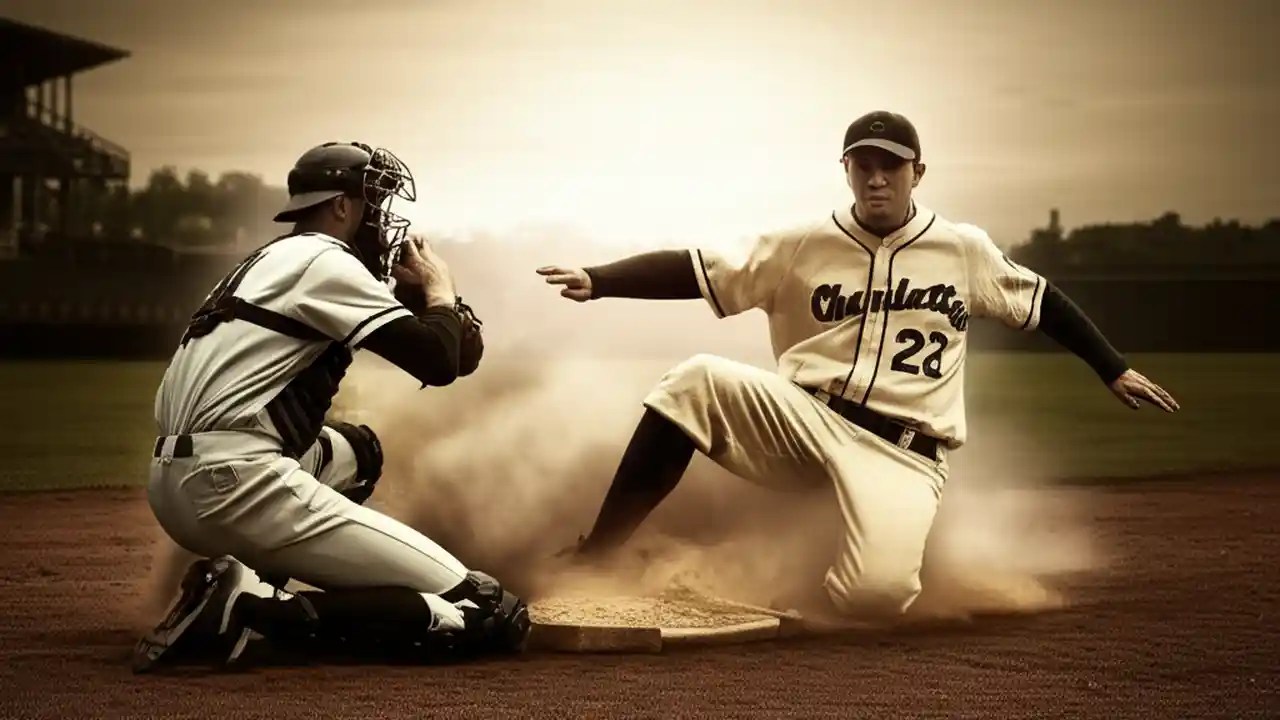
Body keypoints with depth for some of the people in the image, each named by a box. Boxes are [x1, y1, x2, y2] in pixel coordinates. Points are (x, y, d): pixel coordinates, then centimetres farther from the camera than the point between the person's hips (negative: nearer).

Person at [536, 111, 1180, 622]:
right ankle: (595, 555, -23)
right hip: (806, 422, 1)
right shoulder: (801, 247, 1)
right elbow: (696, 271, -5)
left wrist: (1114, 370, 18)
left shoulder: (964, 250, 4)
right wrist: (597, 281, -17)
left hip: (902, 458, -1)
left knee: (876, 593, -30)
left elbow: (1042, 303, 17)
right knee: (697, 381, -27)